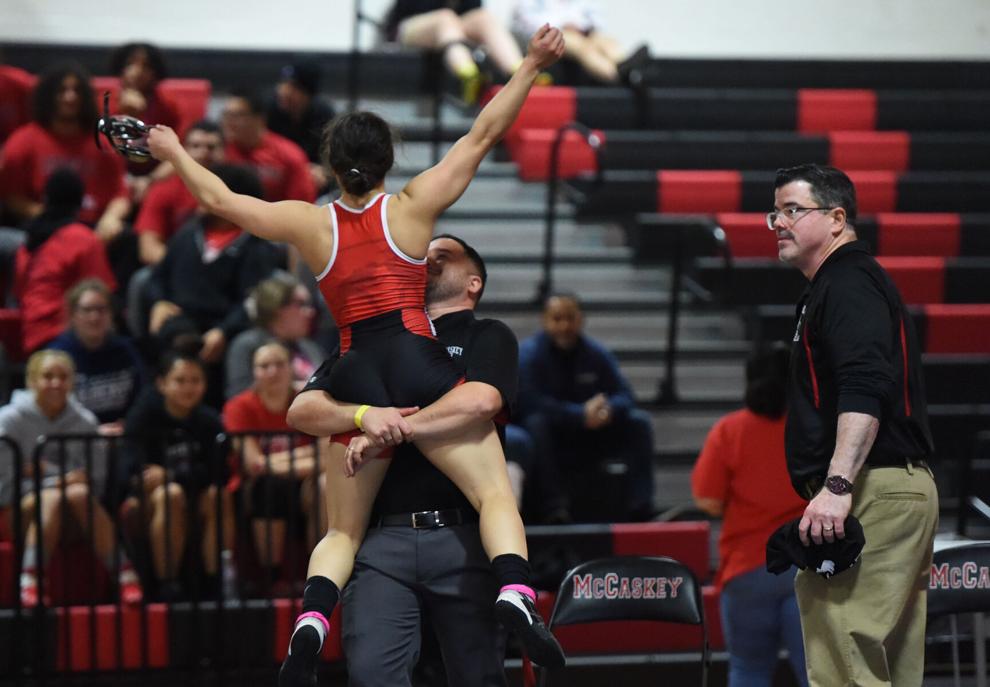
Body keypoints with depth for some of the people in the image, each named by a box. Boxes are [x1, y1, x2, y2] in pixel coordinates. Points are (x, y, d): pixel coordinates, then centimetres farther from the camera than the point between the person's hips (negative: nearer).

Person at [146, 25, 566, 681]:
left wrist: (174, 152, 36)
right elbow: (483, 134, 8)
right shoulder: (414, 206, 5)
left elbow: (219, 198, 21)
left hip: (356, 376, 2)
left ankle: (311, 621, -14)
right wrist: (532, 64, 13)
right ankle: (516, 593, -30)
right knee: (495, 494, -4)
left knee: (343, 532, 11)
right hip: (421, 365, -2)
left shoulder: (311, 224, 10)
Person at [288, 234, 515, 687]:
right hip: (383, 539, 2)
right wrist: (366, 415, -11)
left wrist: (390, 428, -7)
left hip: (463, 536, -2)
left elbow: (481, 400, -11)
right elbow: (301, 411, 9)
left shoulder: (488, 338, 12)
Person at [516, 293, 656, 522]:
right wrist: (581, 415, -34)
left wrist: (608, 409, -29)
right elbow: (530, 402, -26)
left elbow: (623, 395, -3)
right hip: (552, 442, -4)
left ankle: (640, 509, -19)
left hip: (591, 439, 4)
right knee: (536, 422, -36)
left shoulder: (596, 353, 3)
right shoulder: (529, 354, -12)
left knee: (638, 422, -14)